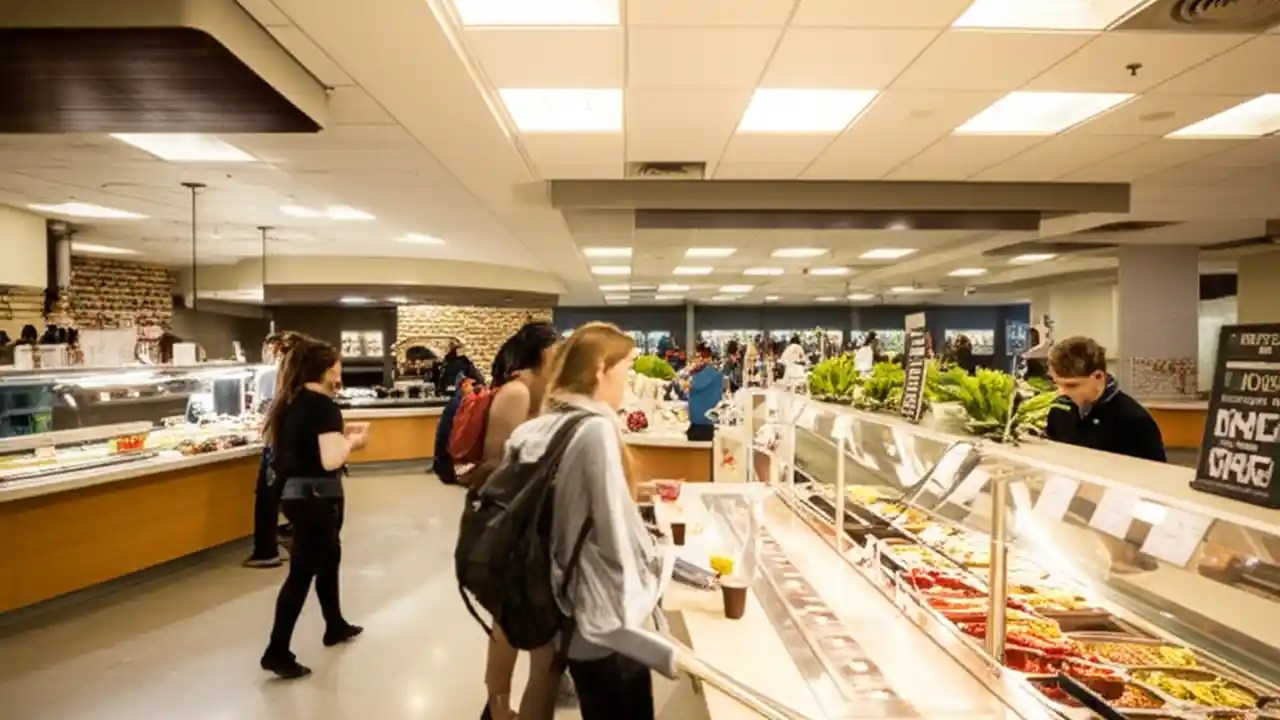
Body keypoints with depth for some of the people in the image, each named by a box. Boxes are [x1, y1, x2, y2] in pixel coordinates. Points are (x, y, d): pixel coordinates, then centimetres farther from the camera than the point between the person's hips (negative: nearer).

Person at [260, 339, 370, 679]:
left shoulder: (290, 402, 7)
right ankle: (277, 652, 6)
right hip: (317, 496, -9)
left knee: (328, 557, 23)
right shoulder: (323, 405, -18)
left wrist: (340, 432, 9)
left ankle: (335, 626, 38)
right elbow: (331, 460, -26)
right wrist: (352, 441, -9)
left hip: (294, 492, 9)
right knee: (302, 572, -1)